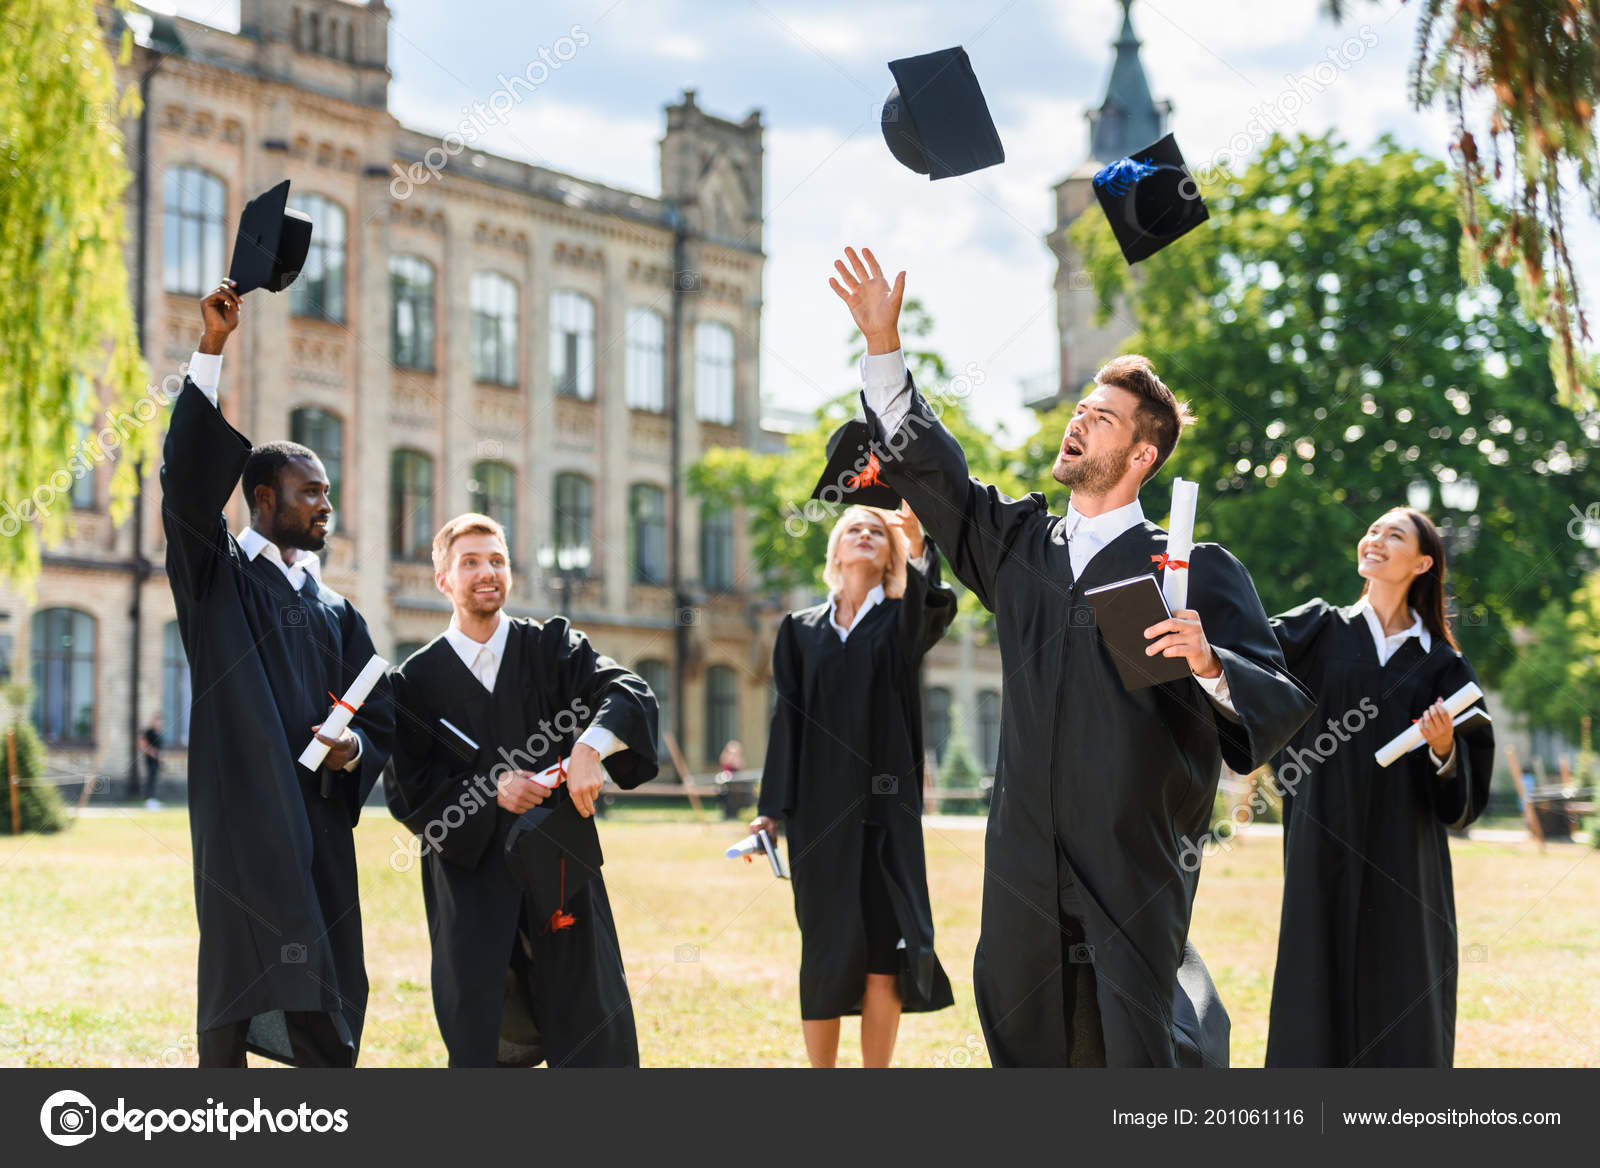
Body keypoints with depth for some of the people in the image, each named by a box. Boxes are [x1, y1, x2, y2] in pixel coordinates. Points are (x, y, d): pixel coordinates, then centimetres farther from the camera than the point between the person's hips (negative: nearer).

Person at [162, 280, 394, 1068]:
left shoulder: (336, 612, 21)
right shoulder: (216, 574, 7)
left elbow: (379, 717, 19)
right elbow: (187, 477, -9)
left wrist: (354, 747, -6)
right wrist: (210, 351, -17)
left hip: (319, 811, 5)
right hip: (240, 809, -5)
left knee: (325, 1005, 3)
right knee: (239, 984, -9)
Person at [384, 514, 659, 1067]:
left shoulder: (552, 647, 5)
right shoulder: (417, 681, 4)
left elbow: (629, 693, -10)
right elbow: (406, 789, 0)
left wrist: (590, 747, -30)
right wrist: (490, 792, -14)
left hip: (560, 870, 0)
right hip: (470, 877, 0)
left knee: (594, 1038, 1)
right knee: (474, 1042, 1)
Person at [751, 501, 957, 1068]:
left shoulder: (901, 622, 7)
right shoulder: (801, 629, 11)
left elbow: (935, 611, -18)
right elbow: (787, 720, 9)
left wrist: (920, 550, -37)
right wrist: (772, 808, 2)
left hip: (885, 807, -1)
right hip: (820, 808, 1)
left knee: (885, 951, -4)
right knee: (826, 951, 2)